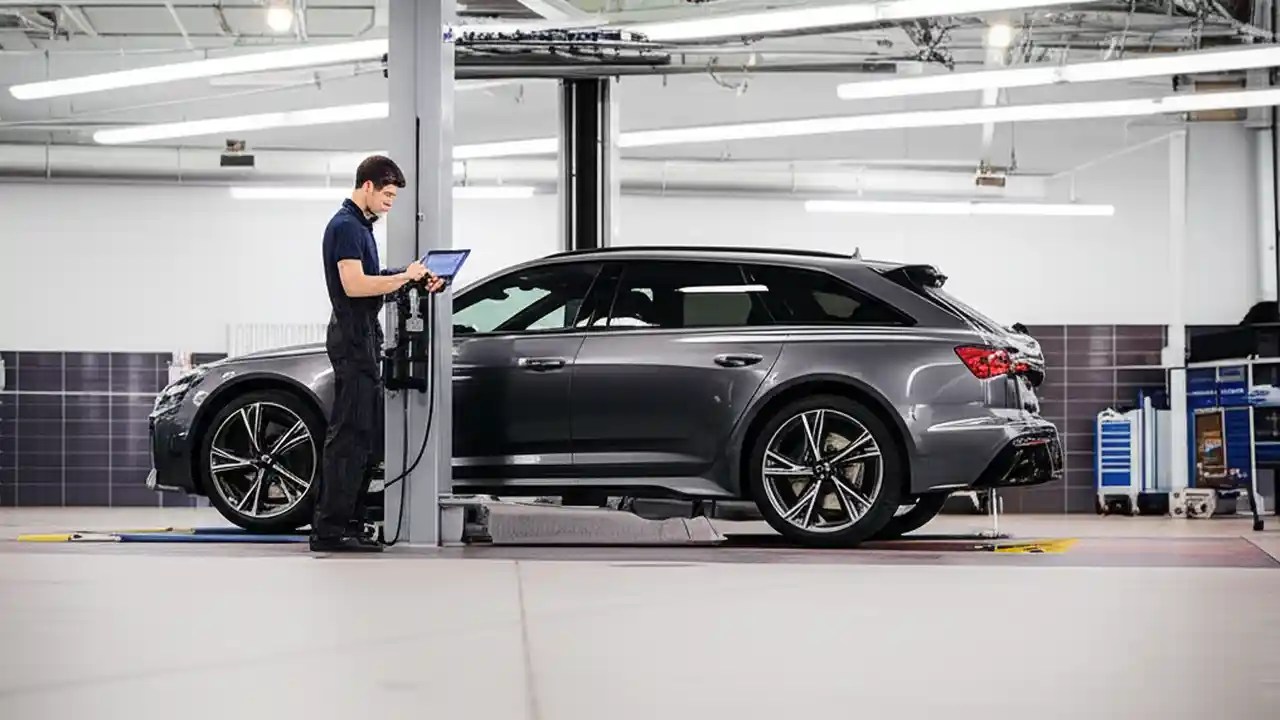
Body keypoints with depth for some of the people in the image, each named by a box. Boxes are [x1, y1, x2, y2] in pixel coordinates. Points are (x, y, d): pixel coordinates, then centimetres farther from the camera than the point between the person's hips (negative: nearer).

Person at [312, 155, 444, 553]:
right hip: (352, 340, -11)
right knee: (349, 435, -11)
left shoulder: (361, 226, 19)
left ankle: (350, 525, 14)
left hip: (364, 339, 11)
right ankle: (329, 530, -11)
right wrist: (404, 276, -15)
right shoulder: (345, 226, -12)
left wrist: (414, 281, 9)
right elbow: (354, 285, -22)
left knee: (366, 438, 11)